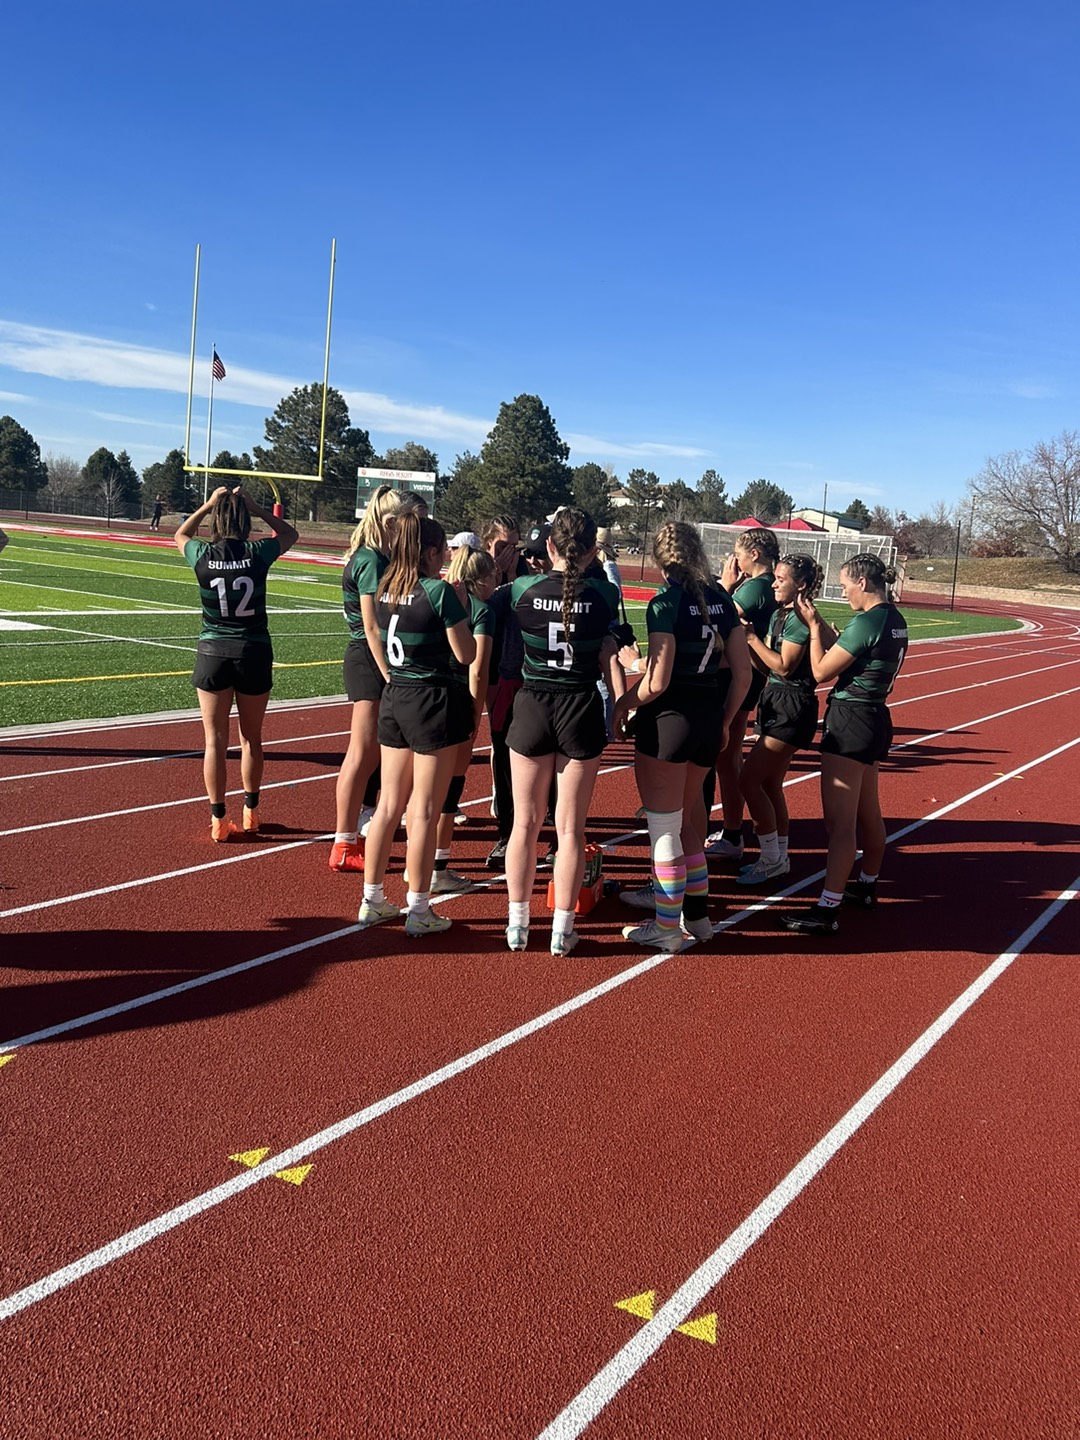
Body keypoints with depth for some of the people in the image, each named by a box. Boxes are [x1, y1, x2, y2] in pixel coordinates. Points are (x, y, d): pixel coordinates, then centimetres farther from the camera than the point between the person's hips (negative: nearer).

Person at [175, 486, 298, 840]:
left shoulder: (203, 555, -6)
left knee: (215, 740, 6)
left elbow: (180, 535, 19)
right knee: (251, 738, 15)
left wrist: (208, 505, 15)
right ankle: (250, 811, 26)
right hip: (254, 653, 0)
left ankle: (218, 819, 9)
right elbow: (289, 534, 14)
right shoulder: (257, 553, -8)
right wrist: (256, 508, 8)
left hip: (213, 653, 0)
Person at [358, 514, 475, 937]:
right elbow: (466, 654, -10)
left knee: (389, 803, 14)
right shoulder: (439, 591, -15)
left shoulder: (385, 590, 5)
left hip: (395, 697, 7)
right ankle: (418, 910, 9)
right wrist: (461, 608, 0)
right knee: (424, 810, 1)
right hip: (435, 700, -7)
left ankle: (372, 900, 22)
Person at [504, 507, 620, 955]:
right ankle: (562, 929, 14)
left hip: (532, 706, 1)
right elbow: (607, 655, -8)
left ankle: (517, 923, 20)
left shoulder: (522, 589, -7)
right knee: (570, 829, 7)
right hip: (582, 709, 0)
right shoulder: (604, 594, -7)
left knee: (525, 823, 12)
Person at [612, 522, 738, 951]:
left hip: (668, 720, -7)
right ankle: (697, 914, 31)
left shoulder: (665, 603, -14)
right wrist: (724, 721, 17)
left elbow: (657, 683, -18)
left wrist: (622, 703, -2)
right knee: (690, 818, 22)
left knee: (664, 828, 5)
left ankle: (666, 927, 15)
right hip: (708, 719, 7)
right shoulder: (721, 599, 5)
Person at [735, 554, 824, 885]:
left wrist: (751, 637, -18)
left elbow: (783, 667, -20)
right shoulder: (778, 615, 12)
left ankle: (771, 859, 3)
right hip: (776, 702, 10)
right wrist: (747, 639, -9)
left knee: (749, 780, -10)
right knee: (770, 783, 13)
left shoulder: (800, 619, -16)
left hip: (792, 708, -10)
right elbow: (767, 663, 6)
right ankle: (778, 858, 25)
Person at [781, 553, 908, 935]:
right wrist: (818, 622, 6)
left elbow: (822, 671, -14)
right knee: (867, 812, 23)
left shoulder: (866, 622, -20)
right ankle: (867, 886, 38)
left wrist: (813, 626, -4)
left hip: (850, 722, -10)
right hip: (876, 718, 10)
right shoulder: (894, 620, 8)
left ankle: (827, 910, -5)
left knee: (839, 822, -8)